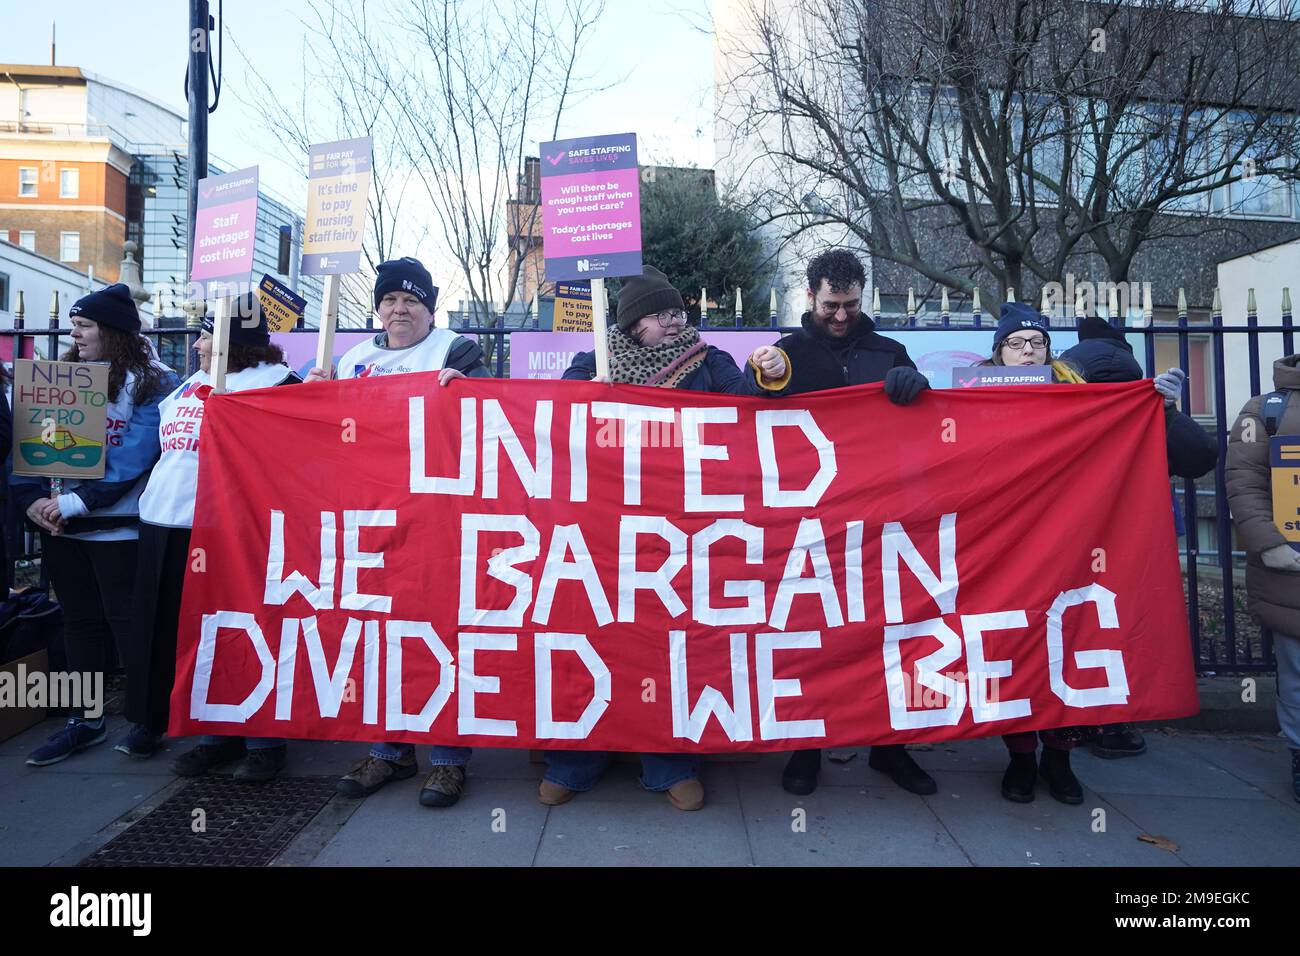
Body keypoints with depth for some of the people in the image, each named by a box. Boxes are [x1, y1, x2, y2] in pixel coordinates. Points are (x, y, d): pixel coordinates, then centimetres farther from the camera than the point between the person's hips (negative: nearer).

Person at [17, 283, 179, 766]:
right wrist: (31, 499, -9)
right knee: (79, 620, 15)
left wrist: (73, 503, -19)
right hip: (59, 525, 6)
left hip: (118, 526, -6)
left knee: (126, 621, 2)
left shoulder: (151, 384, -9)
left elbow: (131, 463, -16)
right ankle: (86, 719, 27)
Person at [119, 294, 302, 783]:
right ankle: (218, 733, 26)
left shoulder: (275, 385, -6)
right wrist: (152, 493, 24)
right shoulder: (187, 387, 20)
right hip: (167, 528, 9)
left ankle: (264, 739, 13)